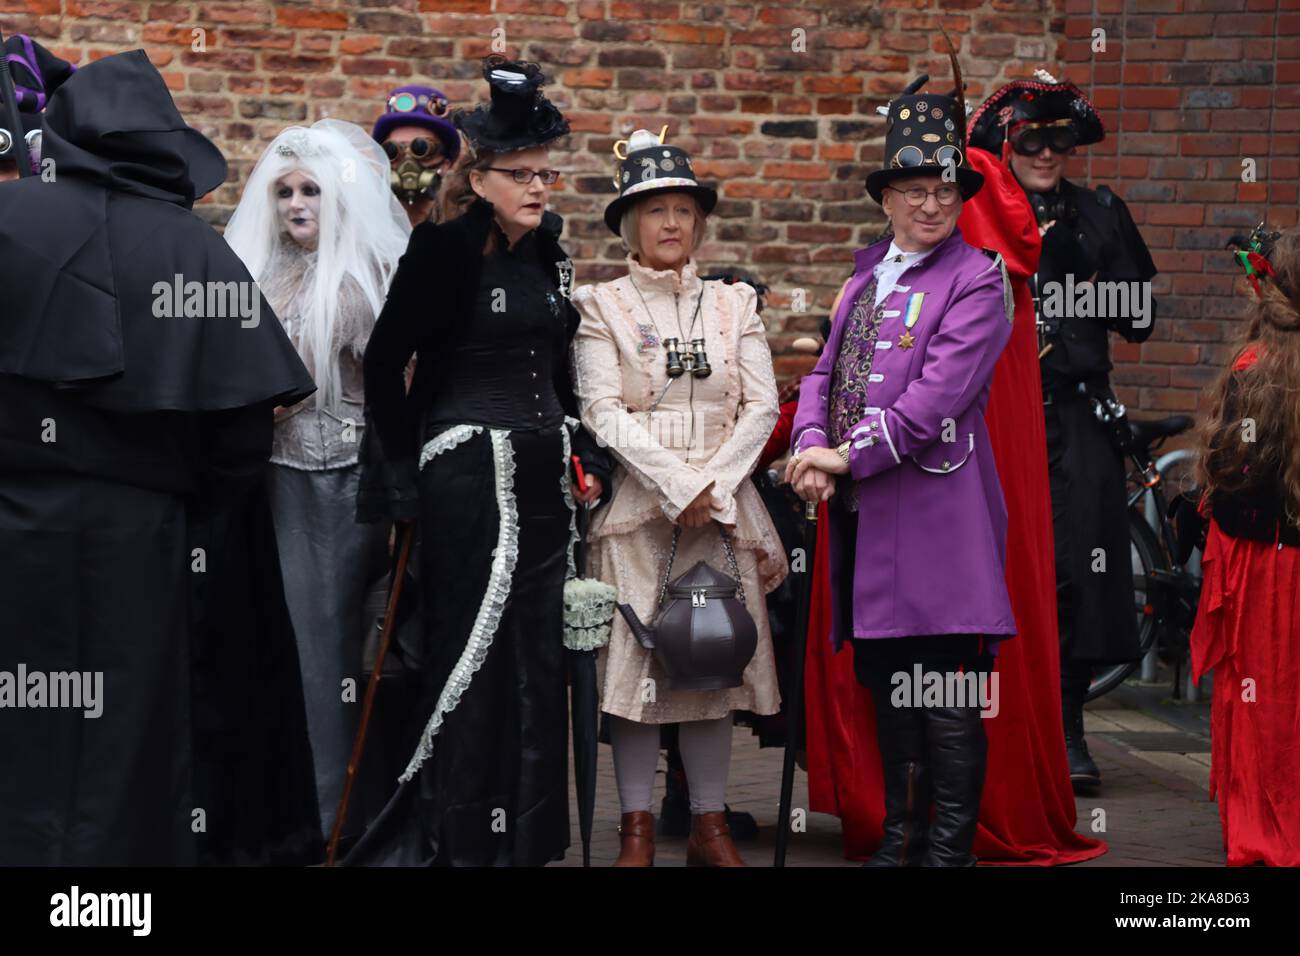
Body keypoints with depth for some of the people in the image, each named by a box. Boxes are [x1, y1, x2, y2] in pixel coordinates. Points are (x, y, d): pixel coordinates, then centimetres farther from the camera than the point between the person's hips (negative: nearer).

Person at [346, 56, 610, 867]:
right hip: (467, 474, -6)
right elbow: (385, 361, -8)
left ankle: (530, 833, 16)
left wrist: (585, 457, 11)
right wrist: (400, 478, -7)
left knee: (538, 654, 8)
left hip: (543, 476, 6)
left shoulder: (549, 258, 11)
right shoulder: (444, 250, -9)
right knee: (471, 652, -3)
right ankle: (460, 838, 6)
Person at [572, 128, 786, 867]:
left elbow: (762, 407, 5)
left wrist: (713, 483, -10)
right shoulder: (603, 306, 4)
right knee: (635, 663, -3)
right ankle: (638, 828, 5)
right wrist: (676, 484, -15)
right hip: (636, 504, -2)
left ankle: (711, 825, 11)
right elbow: (603, 412, -6)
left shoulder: (734, 305, 12)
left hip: (723, 507, 2)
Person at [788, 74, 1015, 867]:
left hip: (938, 514, -7)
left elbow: (936, 395, -15)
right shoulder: (868, 274, 17)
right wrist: (812, 447, -4)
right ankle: (901, 839, 24)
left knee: (949, 700, -5)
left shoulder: (977, 280, -6)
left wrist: (850, 455, -15)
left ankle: (950, 847, 2)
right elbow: (828, 369, 15)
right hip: (866, 512, 8)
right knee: (886, 684, 14)